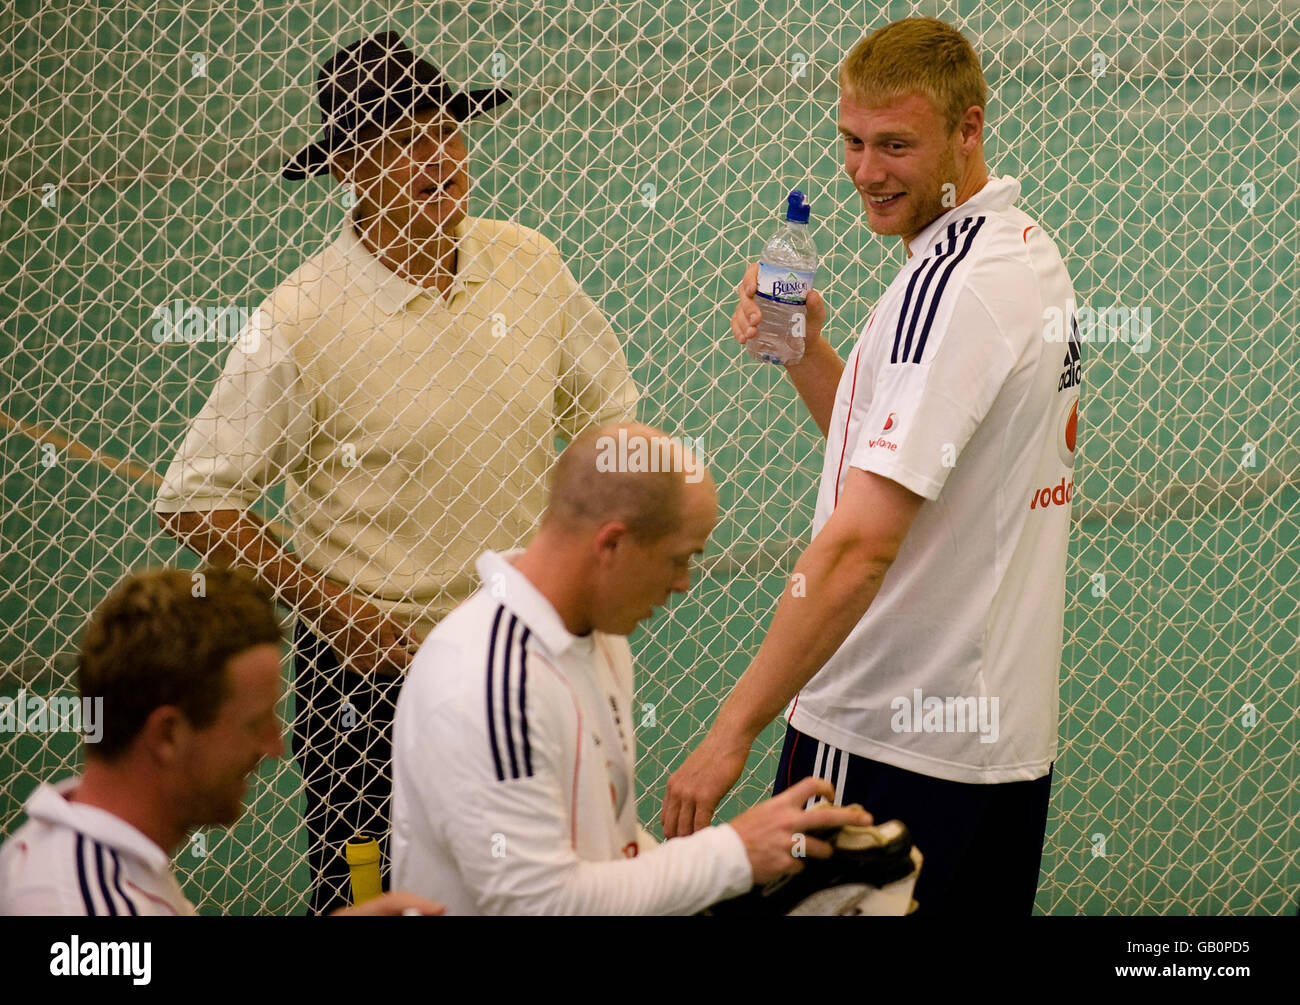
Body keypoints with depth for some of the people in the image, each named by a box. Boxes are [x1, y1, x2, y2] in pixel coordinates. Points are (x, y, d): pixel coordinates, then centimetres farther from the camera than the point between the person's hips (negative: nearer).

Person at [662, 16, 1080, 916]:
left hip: (886, 743, -9)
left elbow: (862, 545, -26)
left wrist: (732, 732, -25)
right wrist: (806, 350, 7)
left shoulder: (948, 283, -19)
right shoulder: (1028, 252, 11)